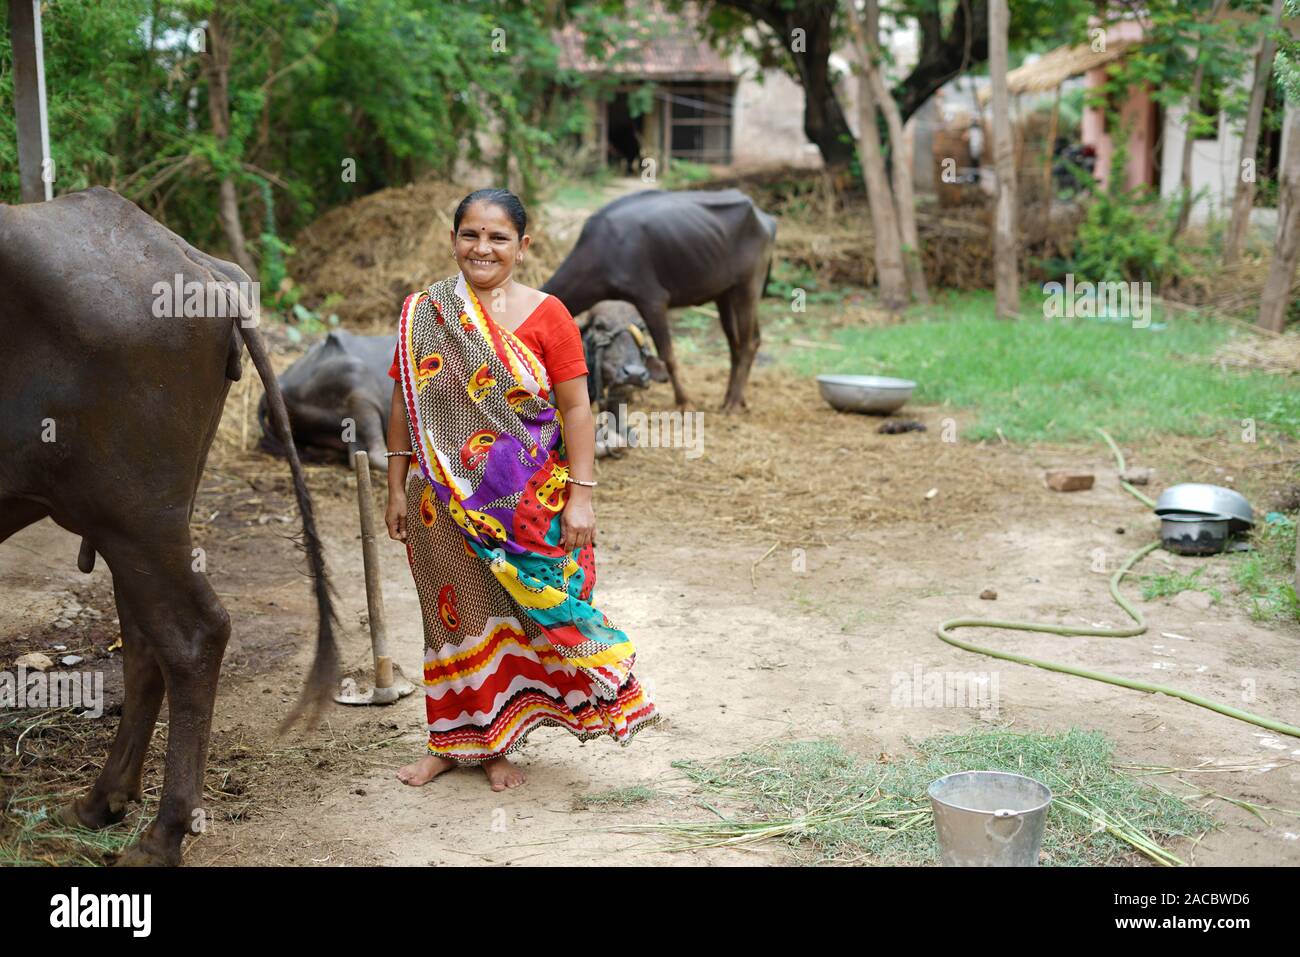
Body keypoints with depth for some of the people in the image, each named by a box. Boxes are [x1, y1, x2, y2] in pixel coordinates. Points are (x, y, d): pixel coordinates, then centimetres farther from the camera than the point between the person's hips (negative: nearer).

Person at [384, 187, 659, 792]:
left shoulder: (545, 315, -3)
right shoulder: (423, 315, 4)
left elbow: (575, 408, -5)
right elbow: (404, 404, 7)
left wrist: (580, 496, -10)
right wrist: (397, 487, 5)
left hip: (528, 503, -2)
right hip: (445, 500, 2)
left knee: (513, 613, 4)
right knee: (454, 613, 9)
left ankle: (495, 743, 18)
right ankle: (451, 739, 23)